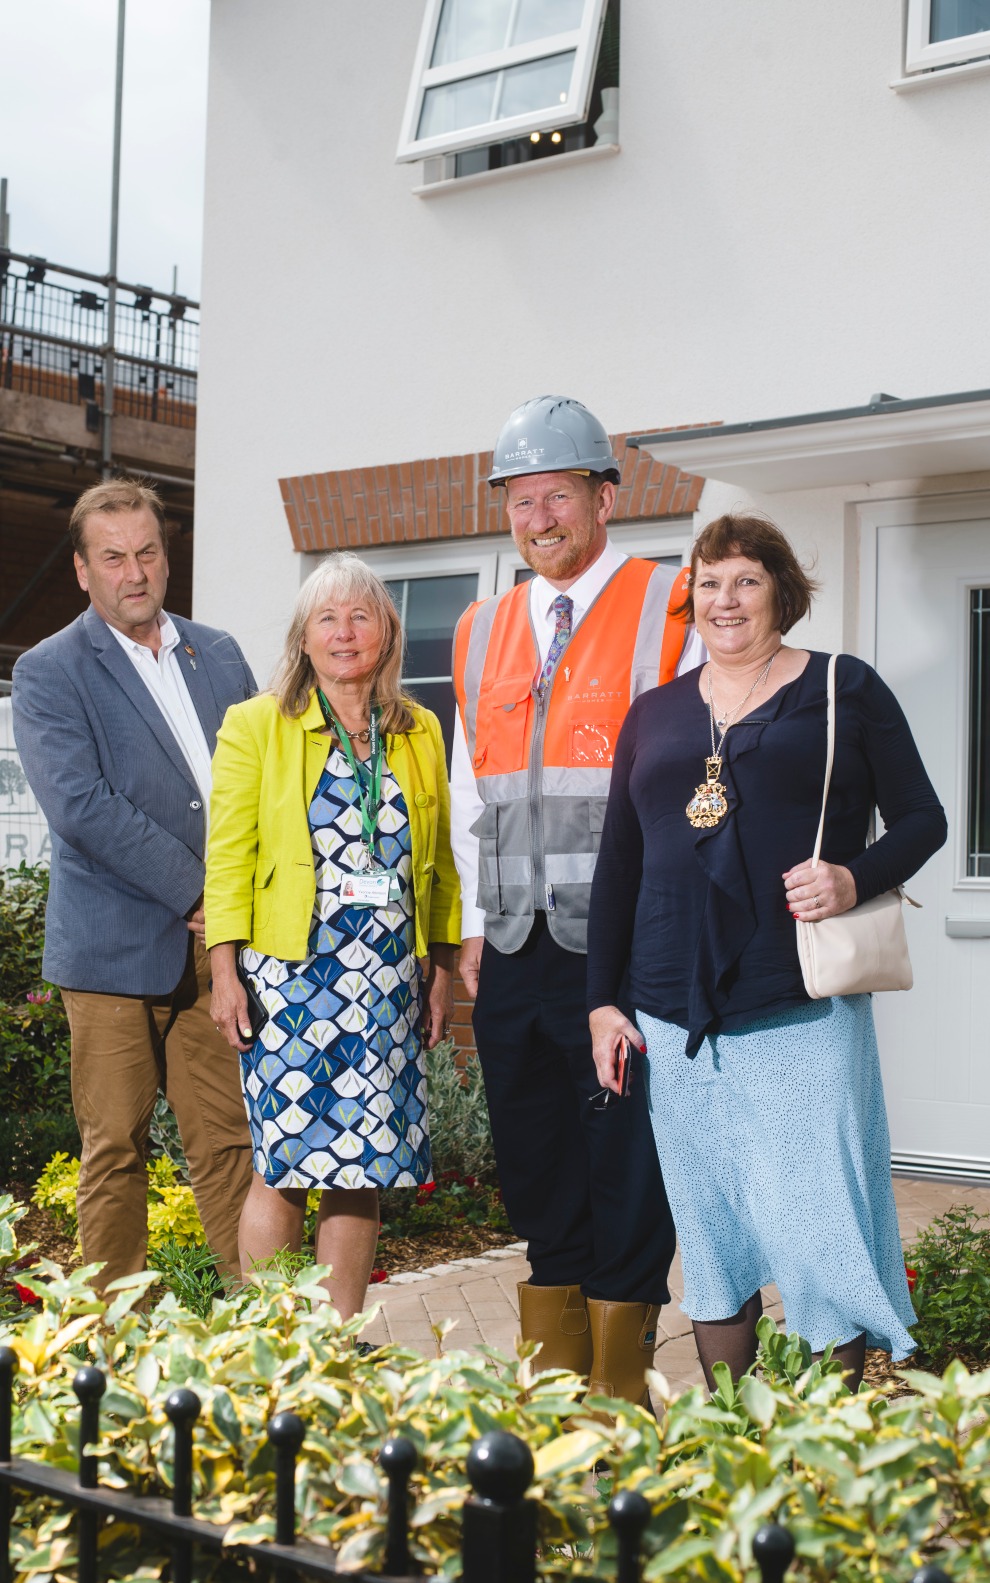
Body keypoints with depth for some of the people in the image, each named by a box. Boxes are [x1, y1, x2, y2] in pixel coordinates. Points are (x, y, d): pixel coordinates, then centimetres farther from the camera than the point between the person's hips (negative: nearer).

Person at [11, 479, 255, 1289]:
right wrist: (194, 892, -14)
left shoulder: (218, 653, 14)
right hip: (115, 946, -3)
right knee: (116, 1147, 4)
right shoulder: (47, 672, -1)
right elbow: (80, 806, -13)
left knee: (230, 1138, 5)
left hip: (220, 941, 4)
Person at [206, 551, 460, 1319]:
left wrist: (443, 968, 10)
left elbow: (439, 858, 14)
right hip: (289, 974, -3)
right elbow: (229, 854, -1)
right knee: (283, 1168, -4)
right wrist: (226, 970, -7)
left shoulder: (421, 732, 12)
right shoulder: (257, 725, 3)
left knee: (362, 1172, 5)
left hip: (388, 981, 3)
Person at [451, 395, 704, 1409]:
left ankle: (619, 1390, 14)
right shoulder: (481, 631, 15)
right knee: (534, 1166, 12)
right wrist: (473, 924, 14)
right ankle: (552, 1376, 26)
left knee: (626, 1166, 1)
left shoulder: (670, 609, -1)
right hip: (512, 948, 5)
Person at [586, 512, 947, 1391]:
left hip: (803, 1013, -4)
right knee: (710, 1230, 10)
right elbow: (618, 864, 16)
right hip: (680, 1019, 4)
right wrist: (602, 998, 11)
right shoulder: (655, 713, 15)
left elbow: (922, 818, 4)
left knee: (817, 1226, -5)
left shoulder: (844, 689, 5)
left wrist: (856, 878, -15)